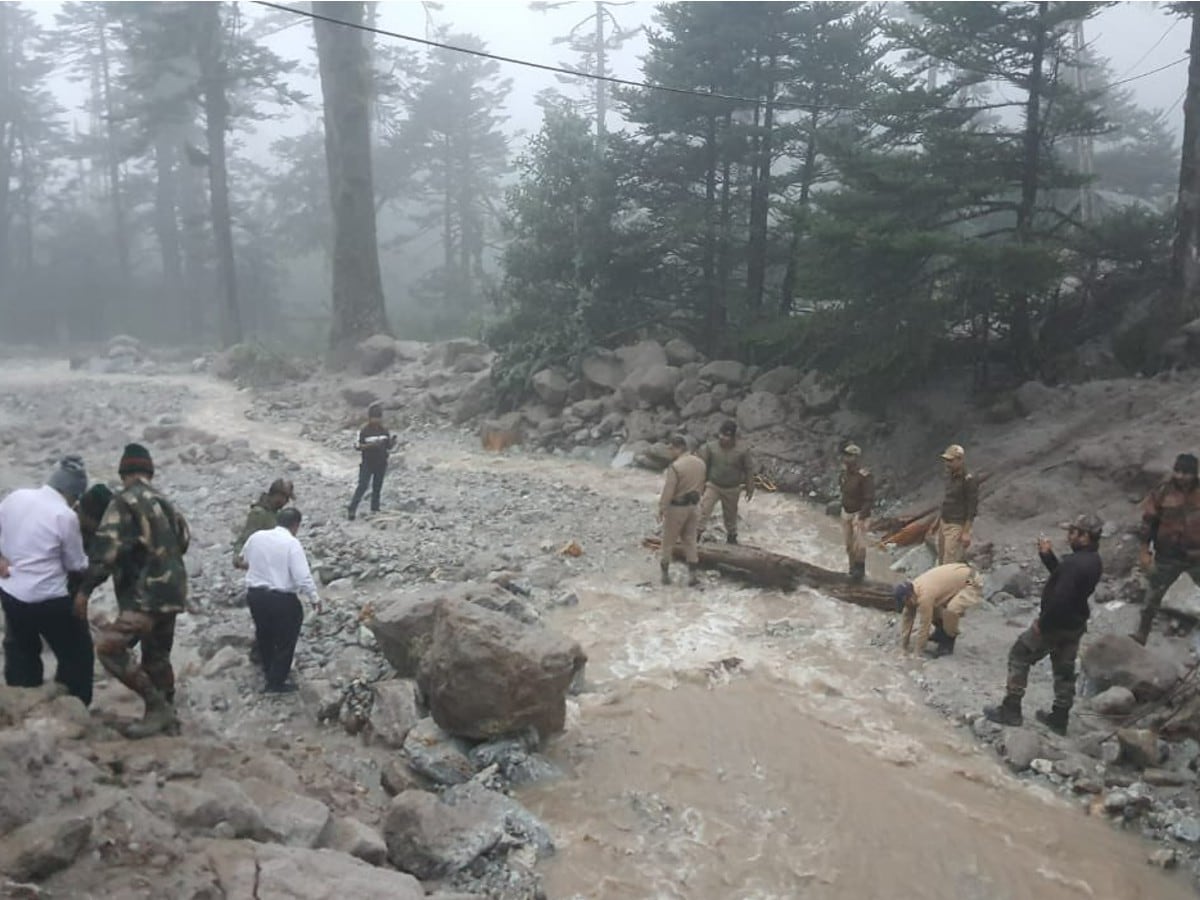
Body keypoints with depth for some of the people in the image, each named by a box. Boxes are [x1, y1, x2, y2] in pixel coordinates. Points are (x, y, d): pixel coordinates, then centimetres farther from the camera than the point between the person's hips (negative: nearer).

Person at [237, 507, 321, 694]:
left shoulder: (256, 537, 1)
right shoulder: (292, 543, -17)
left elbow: (243, 560, 20)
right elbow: (303, 577, -21)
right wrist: (314, 598, -7)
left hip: (254, 594, 6)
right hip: (281, 599, -6)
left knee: (264, 634, 27)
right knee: (285, 641, 12)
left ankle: (268, 670, 46)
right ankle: (276, 682, 20)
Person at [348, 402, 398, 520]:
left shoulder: (385, 431, 5)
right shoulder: (364, 431, -7)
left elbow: (389, 447, 10)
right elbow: (357, 446, -9)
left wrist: (393, 441, -11)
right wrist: (370, 445, -23)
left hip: (381, 464, 4)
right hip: (367, 463, -4)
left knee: (377, 487, 8)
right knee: (362, 486, -11)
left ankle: (375, 510, 16)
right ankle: (352, 510, -9)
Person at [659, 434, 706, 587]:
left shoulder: (675, 467, -23)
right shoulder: (700, 463, 0)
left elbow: (668, 491, -20)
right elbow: (701, 485, 10)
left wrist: (661, 509, -9)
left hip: (676, 507, -6)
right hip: (693, 506, 6)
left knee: (668, 541, 11)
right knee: (689, 540, 15)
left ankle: (665, 573, 22)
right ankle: (693, 574, 11)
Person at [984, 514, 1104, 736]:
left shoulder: (1076, 563, -28)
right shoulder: (1091, 560, 3)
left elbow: (1060, 598, -30)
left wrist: (1042, 623, -20)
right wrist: (1047, 555, 5)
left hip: (1056, 624, -9)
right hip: (1075, 624, 9)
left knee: (1019, 656, 5)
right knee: (1064, 670, 17)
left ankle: (1011, 710, 8)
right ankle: (1059, 718, 28)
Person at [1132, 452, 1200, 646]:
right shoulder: (1162, 492, -12)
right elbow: (1148, 522, -7)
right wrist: (1145, 552, -8)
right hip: (1167, 556, 0)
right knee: (1152, 596, 9)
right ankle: (1141, 634, 23)